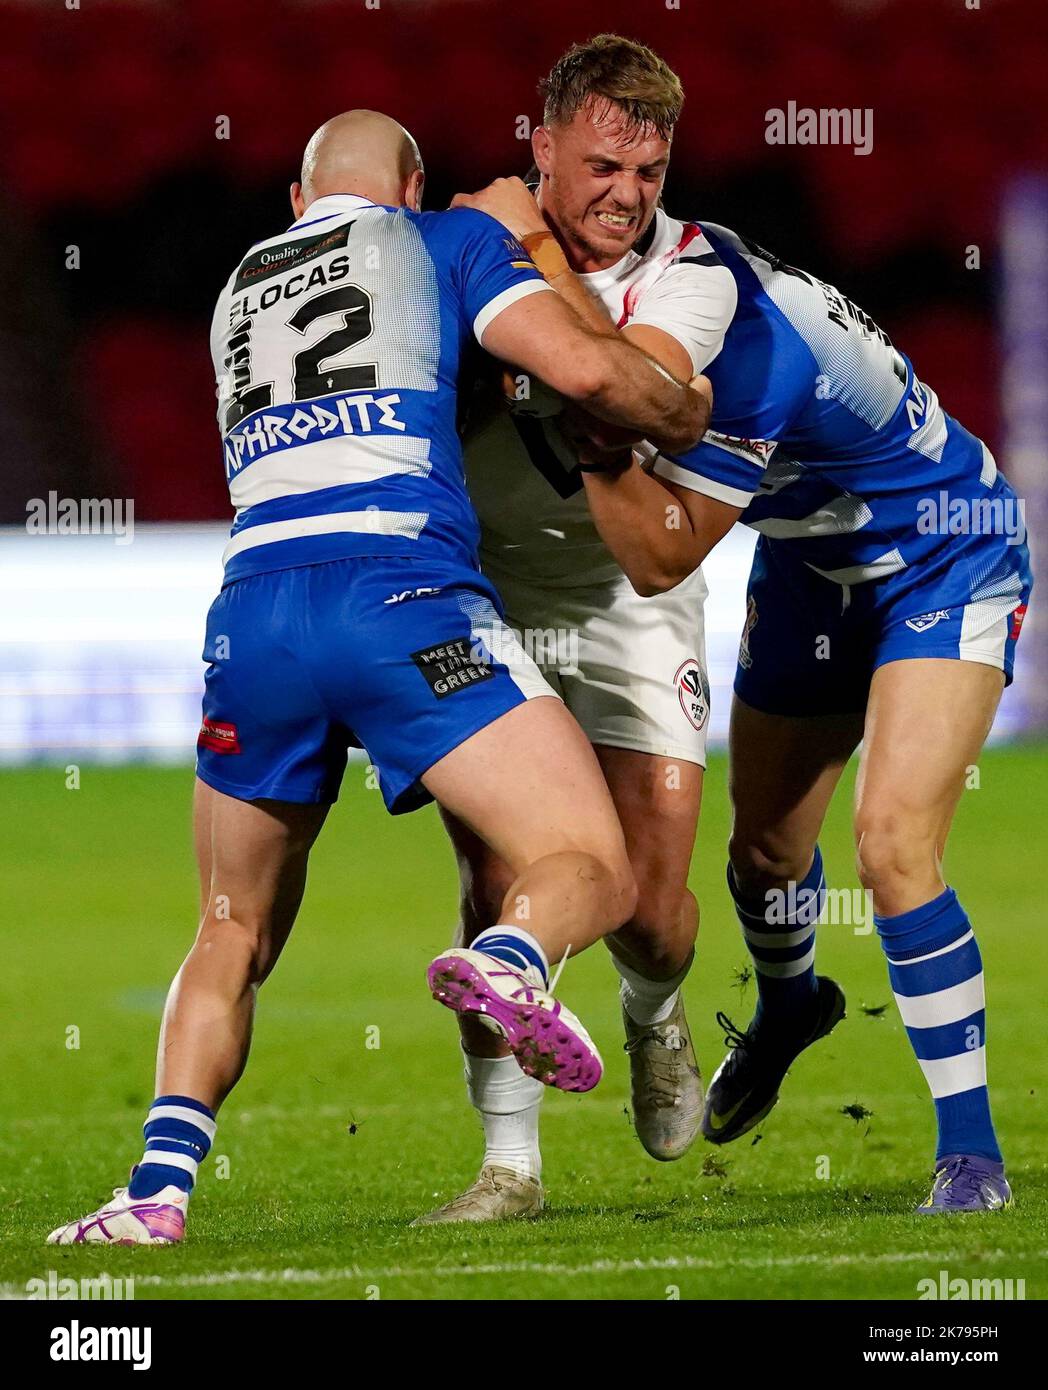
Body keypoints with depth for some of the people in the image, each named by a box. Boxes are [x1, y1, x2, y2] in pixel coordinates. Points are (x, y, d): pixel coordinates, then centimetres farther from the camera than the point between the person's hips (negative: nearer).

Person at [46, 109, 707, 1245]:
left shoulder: (240, 287, 31)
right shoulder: (446, 240, 17)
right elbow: (584, 366, 5)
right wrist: (688, 416, 24)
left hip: (253, 609, 4)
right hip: (405, 596, -4)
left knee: (233, 938, 19)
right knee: (593, 873, -6)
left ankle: (159, 1182, -1)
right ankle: (507, 963, -40)